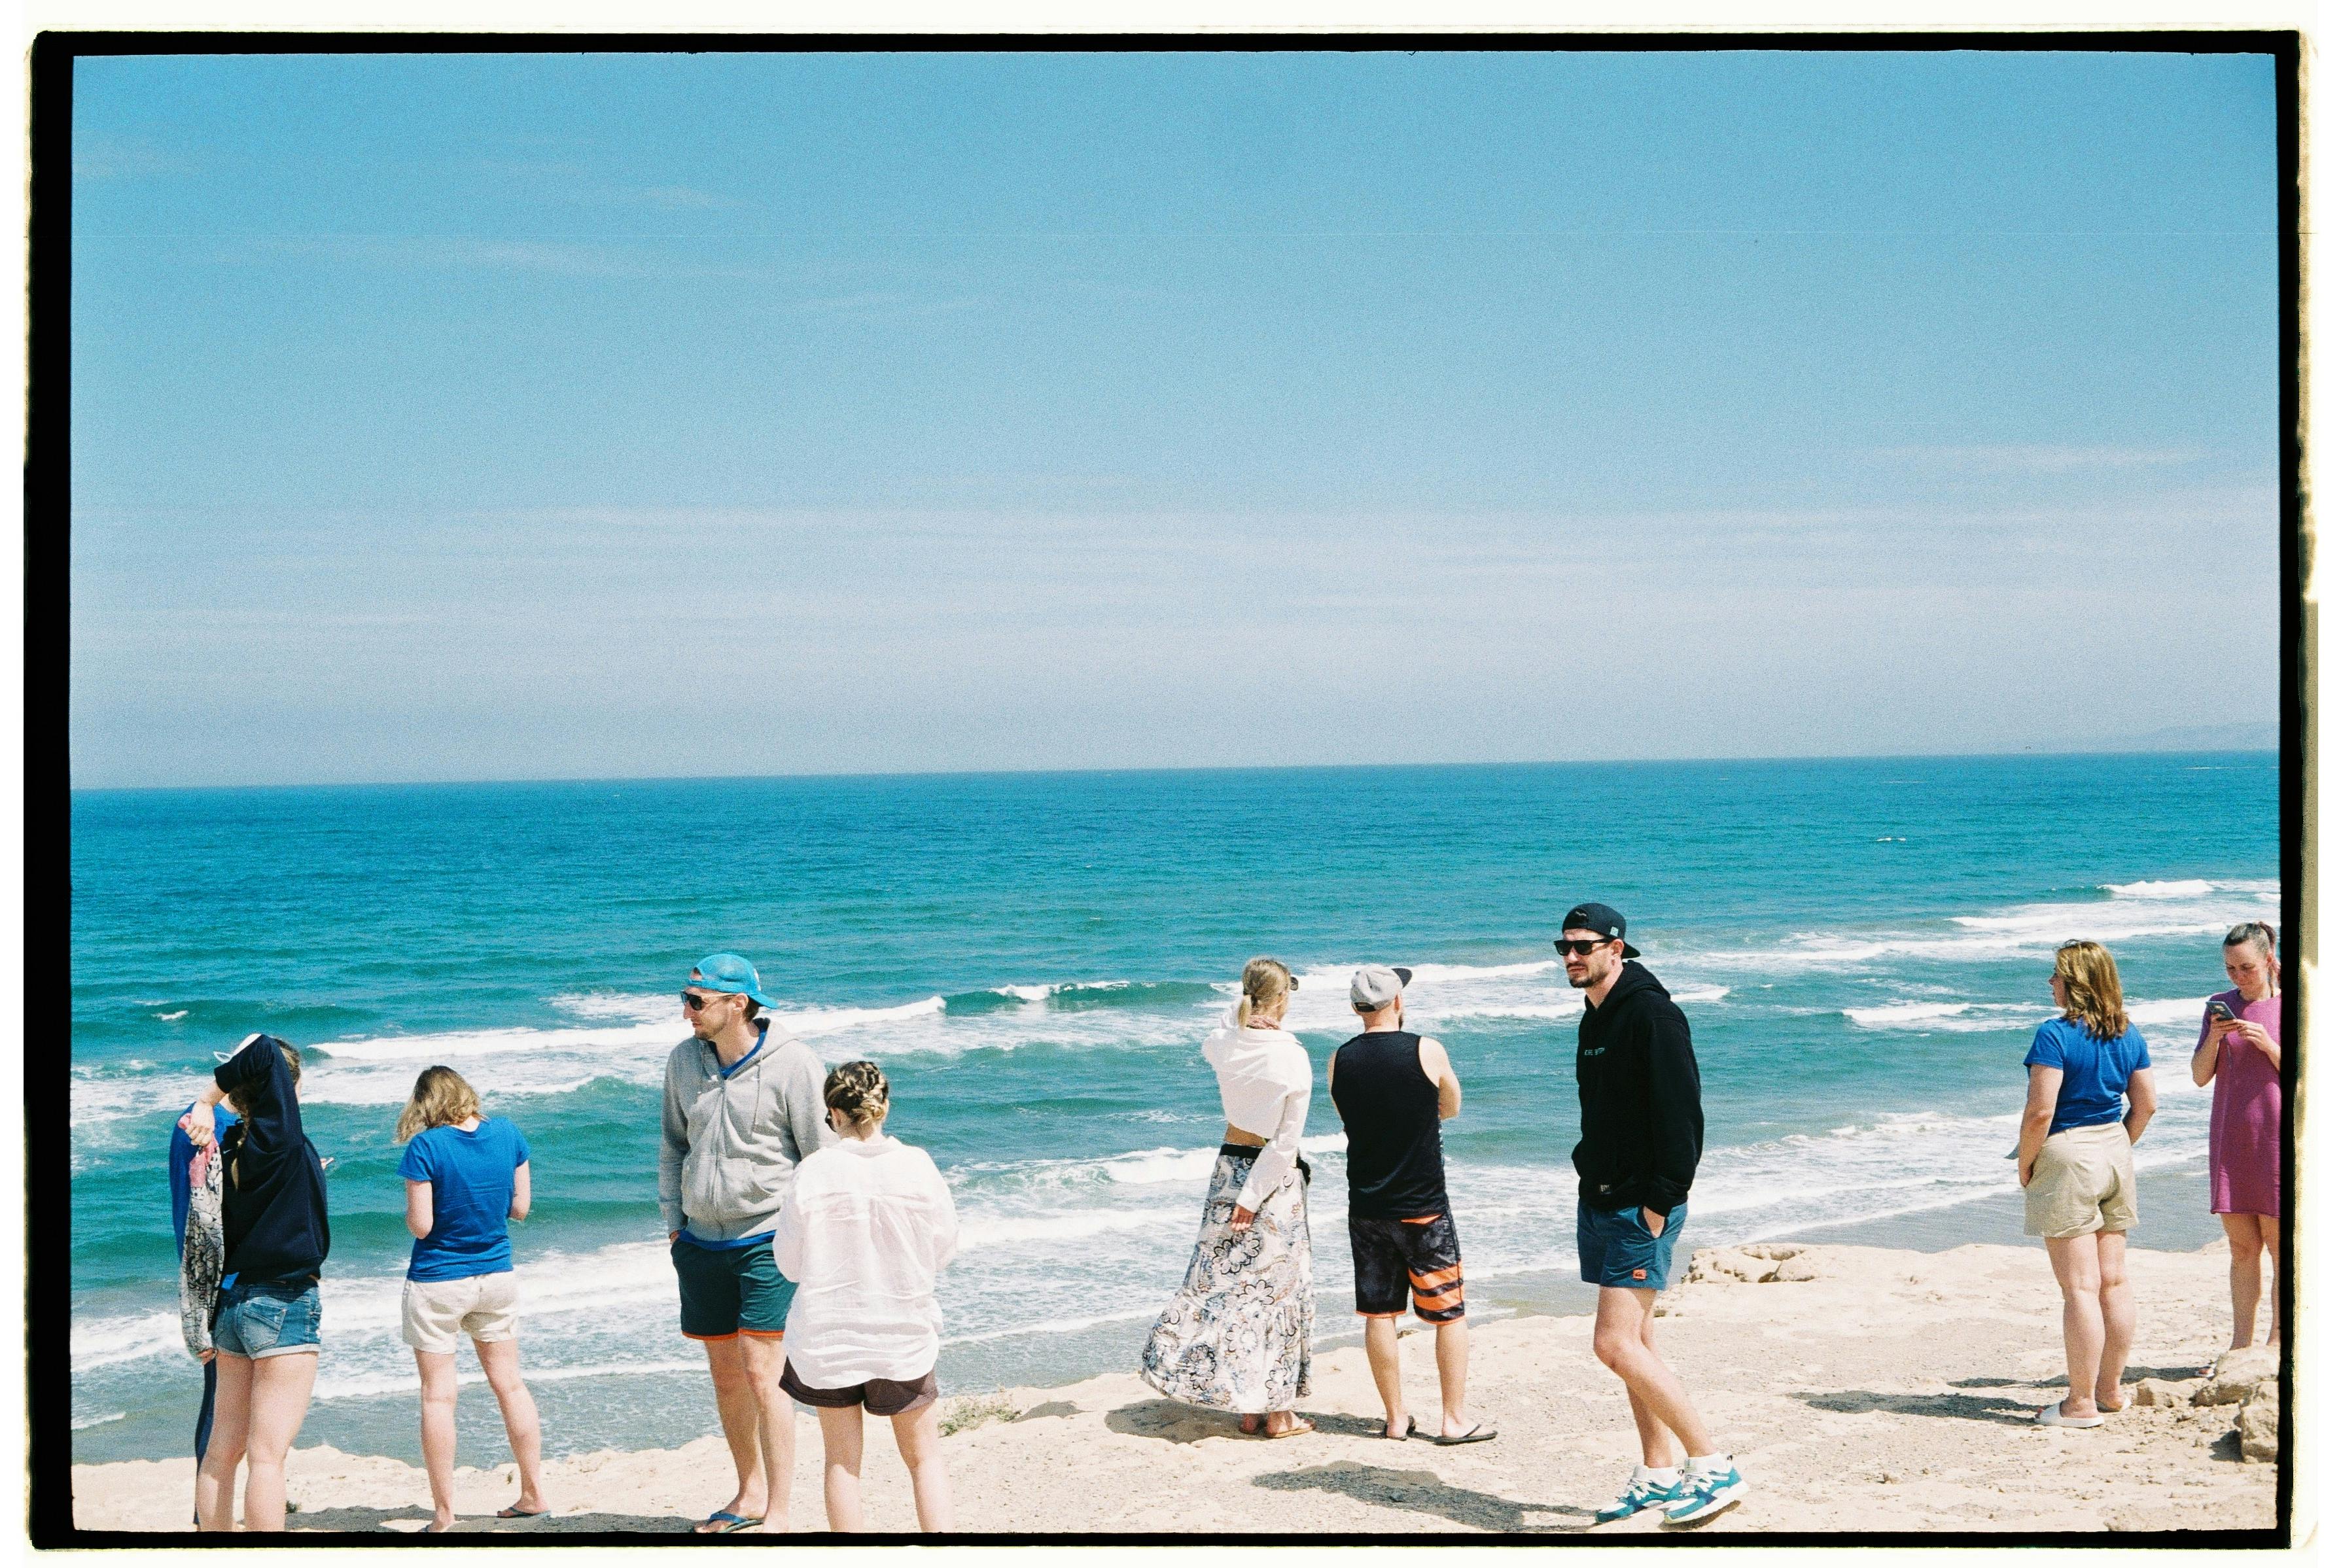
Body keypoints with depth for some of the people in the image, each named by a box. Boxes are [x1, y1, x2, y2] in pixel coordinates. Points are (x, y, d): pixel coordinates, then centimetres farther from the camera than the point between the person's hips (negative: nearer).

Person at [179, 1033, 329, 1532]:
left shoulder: (232, 1146, 6)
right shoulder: (280, 1140, -16)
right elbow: (264, 1051, -21)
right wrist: (208, 1101, -13)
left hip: (234, 1301, 7)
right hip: (284, 1306, -7)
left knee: (223, 1448, 12)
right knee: (268, 1454, -6)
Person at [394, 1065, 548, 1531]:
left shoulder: (425, 1147, -16)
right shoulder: (507, 1133, -3)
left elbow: (420, 1226, -16)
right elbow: (520, 1207, 3)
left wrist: (412, 1210, 4)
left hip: (438, 1283, -4)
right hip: (497, 1278, 5)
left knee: (438, 1396, 2)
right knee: (510, 1384, 15)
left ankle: (444, 1512, 5)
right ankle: (534, 1493, 19)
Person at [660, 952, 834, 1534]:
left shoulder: (793, 1064, -10)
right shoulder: (684, 1060, 6)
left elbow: (824, 1155, -5)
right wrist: (673, 1223, 13)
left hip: (768, 1242, -6)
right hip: (702, 1242, 6)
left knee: (762, 1378, -10)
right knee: (725, 1376, 13)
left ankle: (778, 1515, -4)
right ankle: (750, 1494, 29)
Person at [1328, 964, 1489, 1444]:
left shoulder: (1339, 1062, 0)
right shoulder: (1426, 1051, -10)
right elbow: (1451, 1107, 7)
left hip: (1366, 1206, 4)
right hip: (1423, 1206, -4)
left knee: (1379, 1315, 10)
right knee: (1449, 1314, 6)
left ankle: (1396, 1417, 16)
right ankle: (1454, 1418, 9)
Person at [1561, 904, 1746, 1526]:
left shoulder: (1651, 1014, -15)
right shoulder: (1595, 1019, 14)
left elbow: (1681, 1115, -19)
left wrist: (1658, 1203, -21)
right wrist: (1593, 1180, 16)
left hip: (1642, 1209, -9)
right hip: (1599, 1203, 9)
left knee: (1616, 1344, -14)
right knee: (1635, 1346, 13)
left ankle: (1714, 1466, -8)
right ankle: (1658, 1473, 21)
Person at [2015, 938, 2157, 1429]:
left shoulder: (2054, 1035, -16)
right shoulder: (2129, 1035, 6)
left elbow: (2040, 1112, -20)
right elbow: (2145, 1105, 10)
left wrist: (2024, 1164, -8)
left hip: (2066, 1156, -7)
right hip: (2115, 1154, 7)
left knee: (2080, 1287, -4)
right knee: (2115, 1282, 13)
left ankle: (2081, 1403, 0)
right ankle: (2111, 1389, 22)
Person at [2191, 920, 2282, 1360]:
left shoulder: (2288, 1006, -2)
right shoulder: (2220, 1007, 9)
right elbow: (2200, 1076, 7)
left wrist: (2268, 1045, -18)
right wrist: (2214, 1039, -10)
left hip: (2277, 1137, -3)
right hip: (2230, 1138, 4)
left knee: (2279, 1243, -2)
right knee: (2241, 1245, 5)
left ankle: (2278, 1341, 3)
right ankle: (2241, 1342, 7)